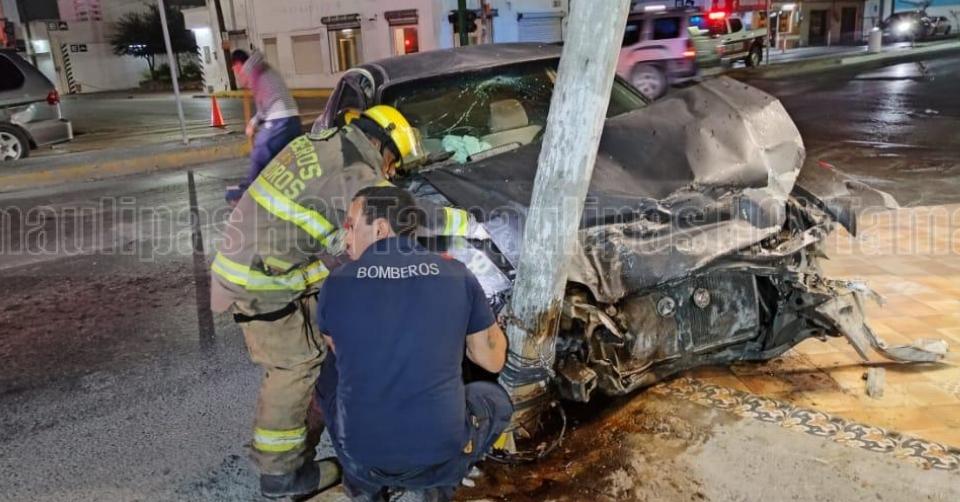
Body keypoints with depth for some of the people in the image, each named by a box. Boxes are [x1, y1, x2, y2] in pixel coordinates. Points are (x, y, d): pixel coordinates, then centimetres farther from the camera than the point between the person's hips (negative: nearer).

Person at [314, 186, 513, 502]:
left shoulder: (336, 284, -4)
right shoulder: (457, 275, -5)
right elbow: (493, 360, 7)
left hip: (362, 458, 1)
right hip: (442, 456, 0)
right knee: (494, 397, 30)